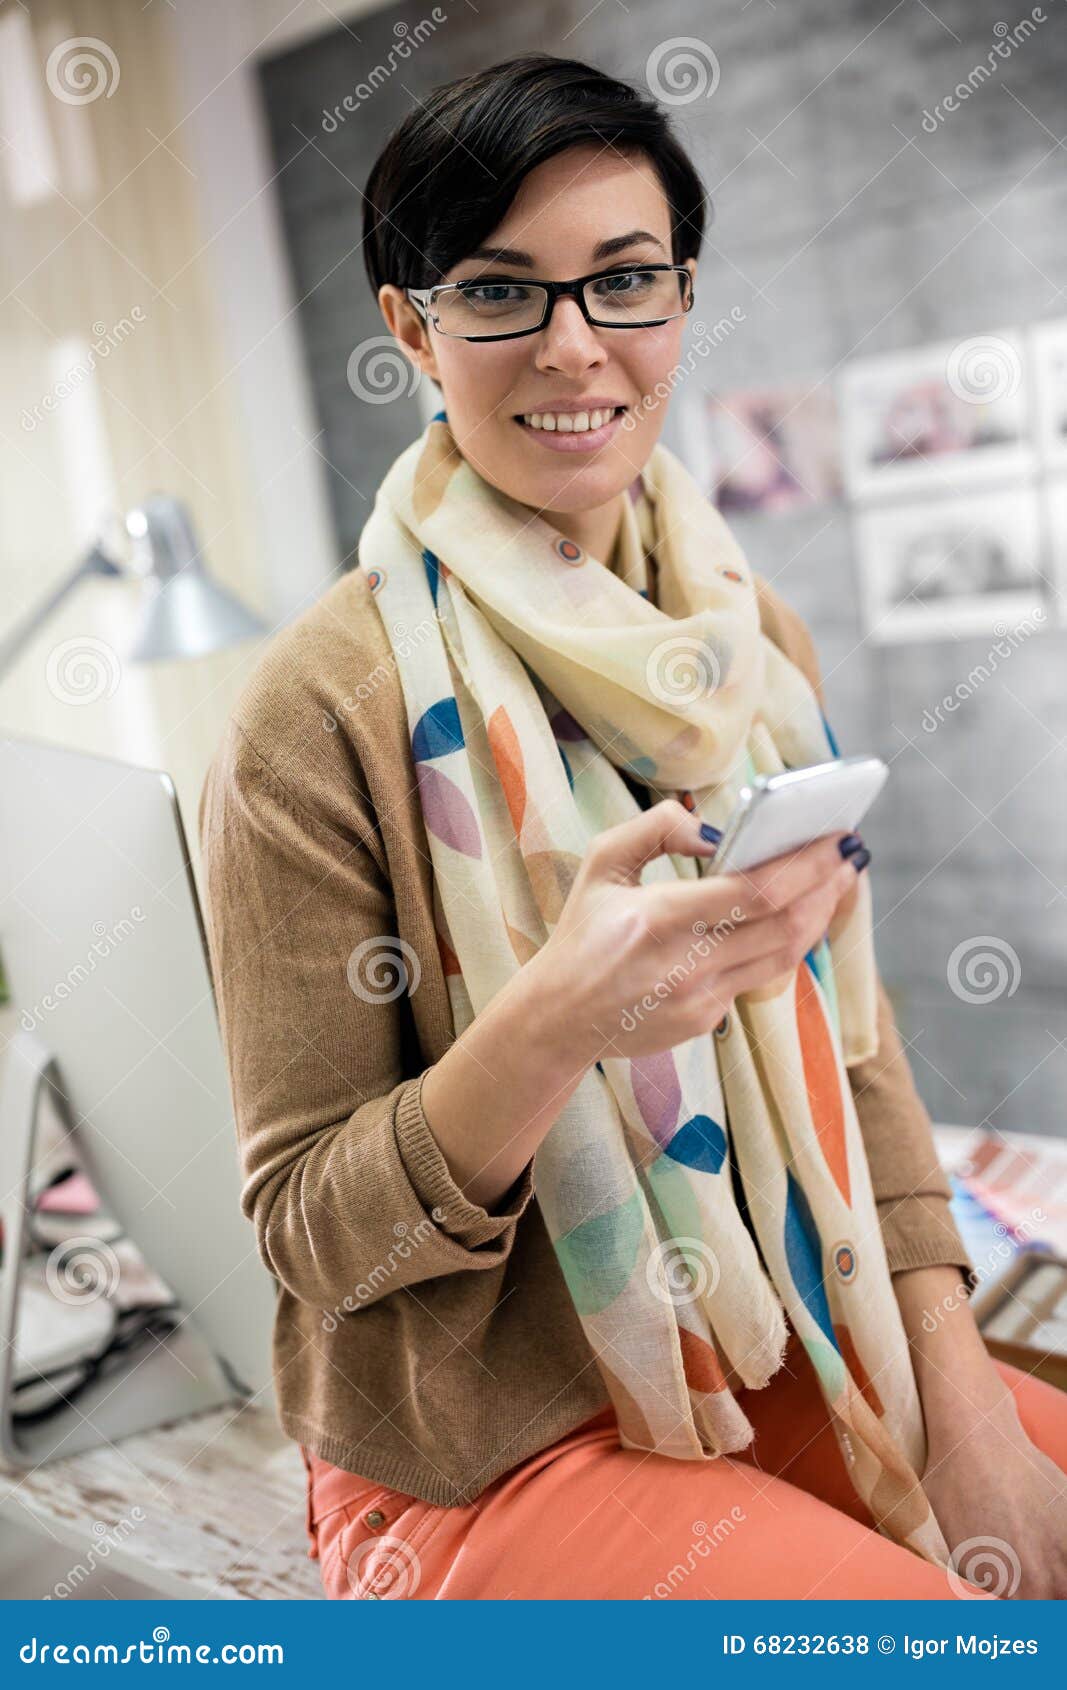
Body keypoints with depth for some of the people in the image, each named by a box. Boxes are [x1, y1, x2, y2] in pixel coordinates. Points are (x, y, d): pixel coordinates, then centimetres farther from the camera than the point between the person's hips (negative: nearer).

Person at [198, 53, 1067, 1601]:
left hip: (786, 1355, 5)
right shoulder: (324, 709, -16)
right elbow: (307, 1228, -13)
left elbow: (851, 1035, 4)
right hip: (494, 1450, -5)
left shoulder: (754, 635, 1)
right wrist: (554, 1020, -32)